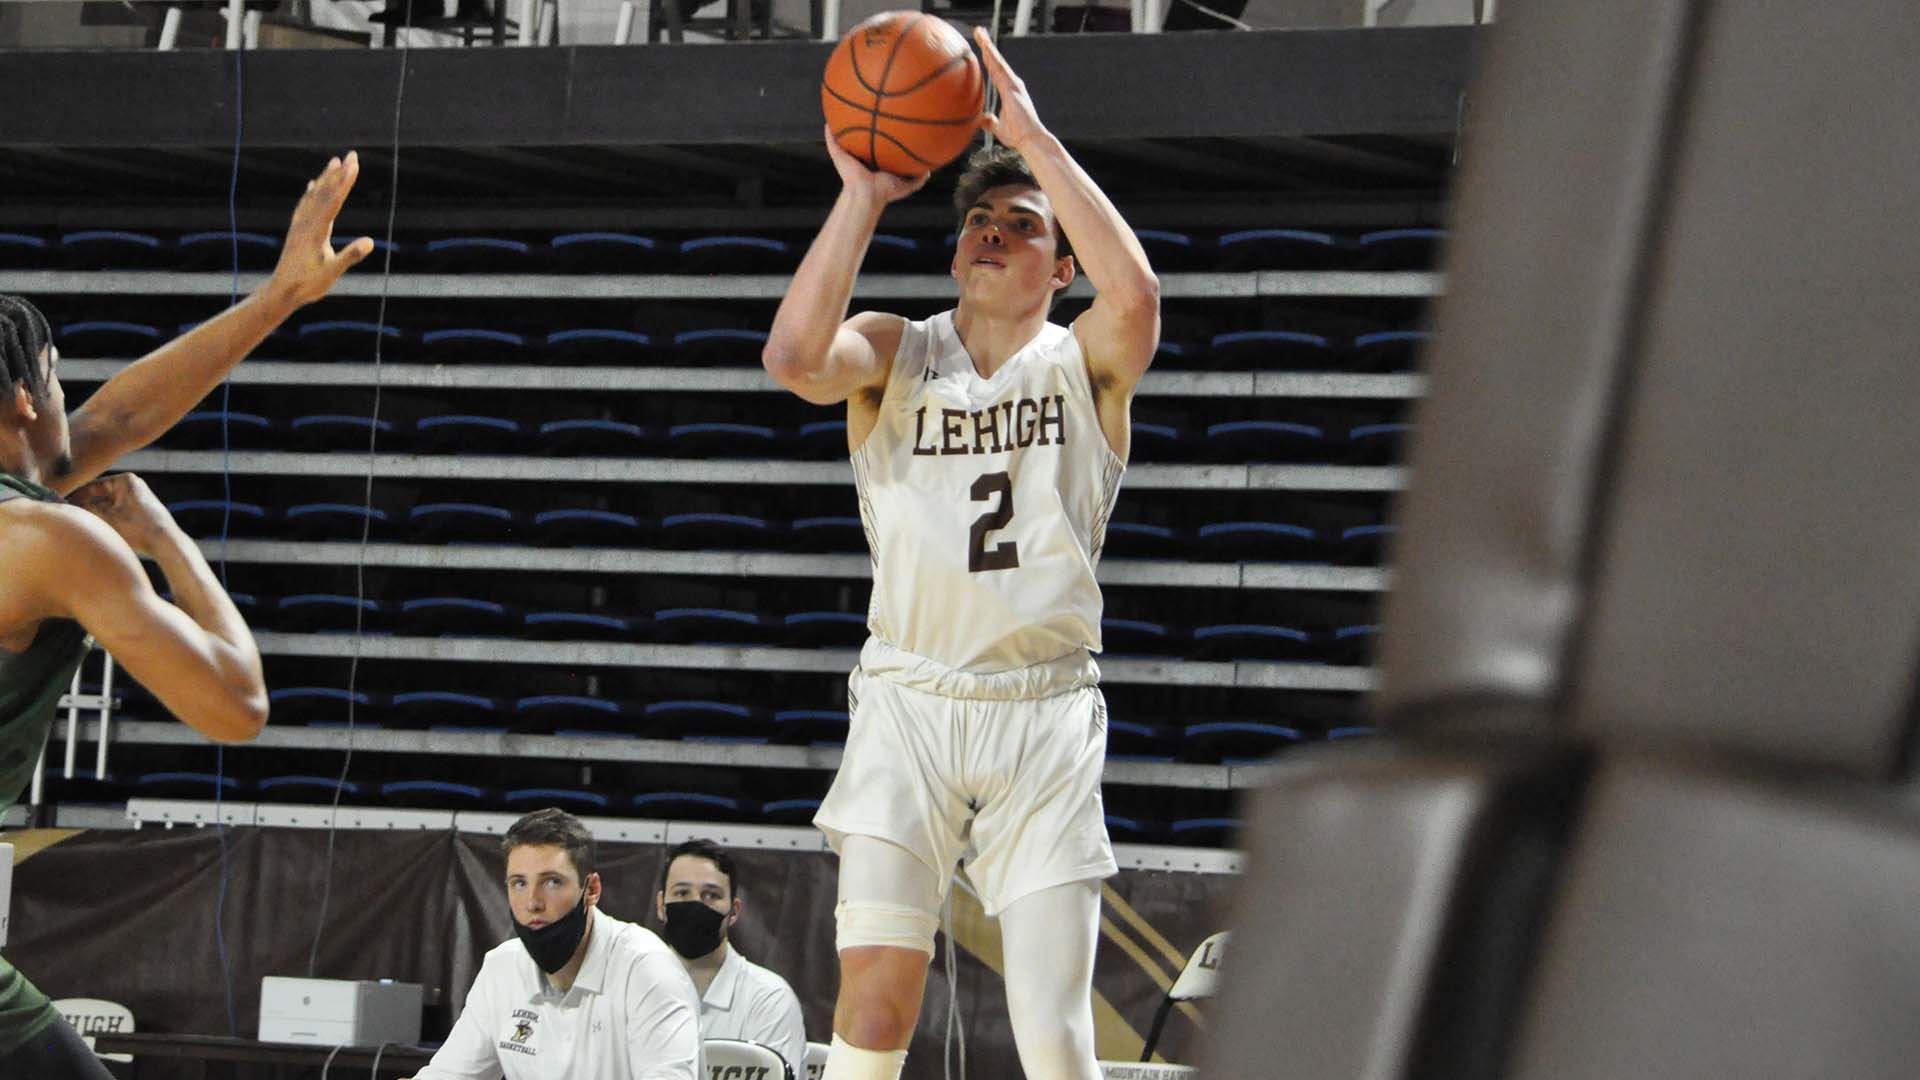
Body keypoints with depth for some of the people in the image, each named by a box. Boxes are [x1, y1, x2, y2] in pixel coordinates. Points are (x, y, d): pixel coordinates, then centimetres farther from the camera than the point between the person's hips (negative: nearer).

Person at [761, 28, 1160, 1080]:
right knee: (876, 993, -13)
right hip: (909, 705, 0)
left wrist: (1036, 143, -15)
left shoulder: (1083, 362, 7)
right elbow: (793, 357, -13)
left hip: (1045, 714, 0)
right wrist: (861, 195, -9)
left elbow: (1135, 294, -17)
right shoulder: (894, 354, 9)